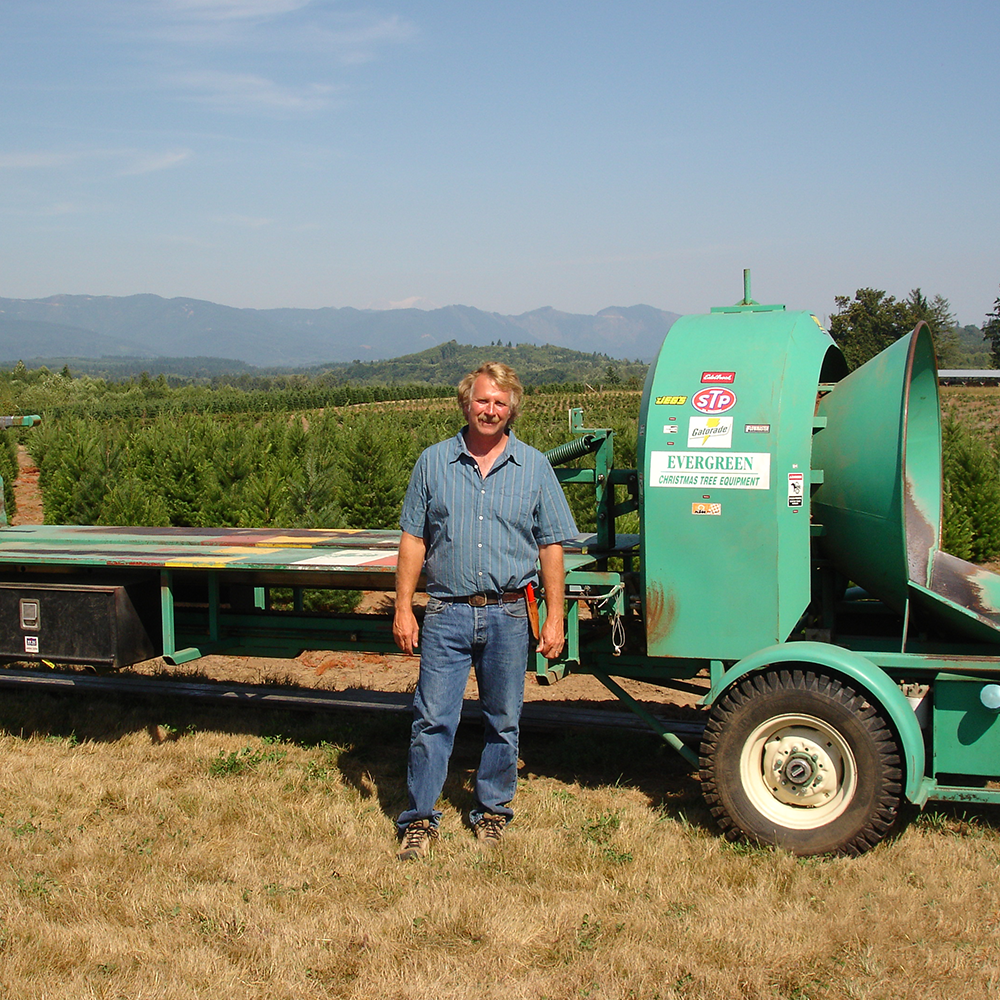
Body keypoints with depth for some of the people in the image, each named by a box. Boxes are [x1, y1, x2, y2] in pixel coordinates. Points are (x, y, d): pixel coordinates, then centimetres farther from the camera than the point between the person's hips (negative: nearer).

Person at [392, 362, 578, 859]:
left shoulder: (533, 467, 5)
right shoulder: (434, 462, 5)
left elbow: (551, 547, 6)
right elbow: (413, 539, 6)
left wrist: (554, 618, 1)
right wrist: (403, 608, 0)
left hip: (509, 614, 1)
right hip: (447, 612, 0)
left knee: (503, 721, 10)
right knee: (432, 719, -1)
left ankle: (492, 810, 26)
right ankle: (420, 819, 10)